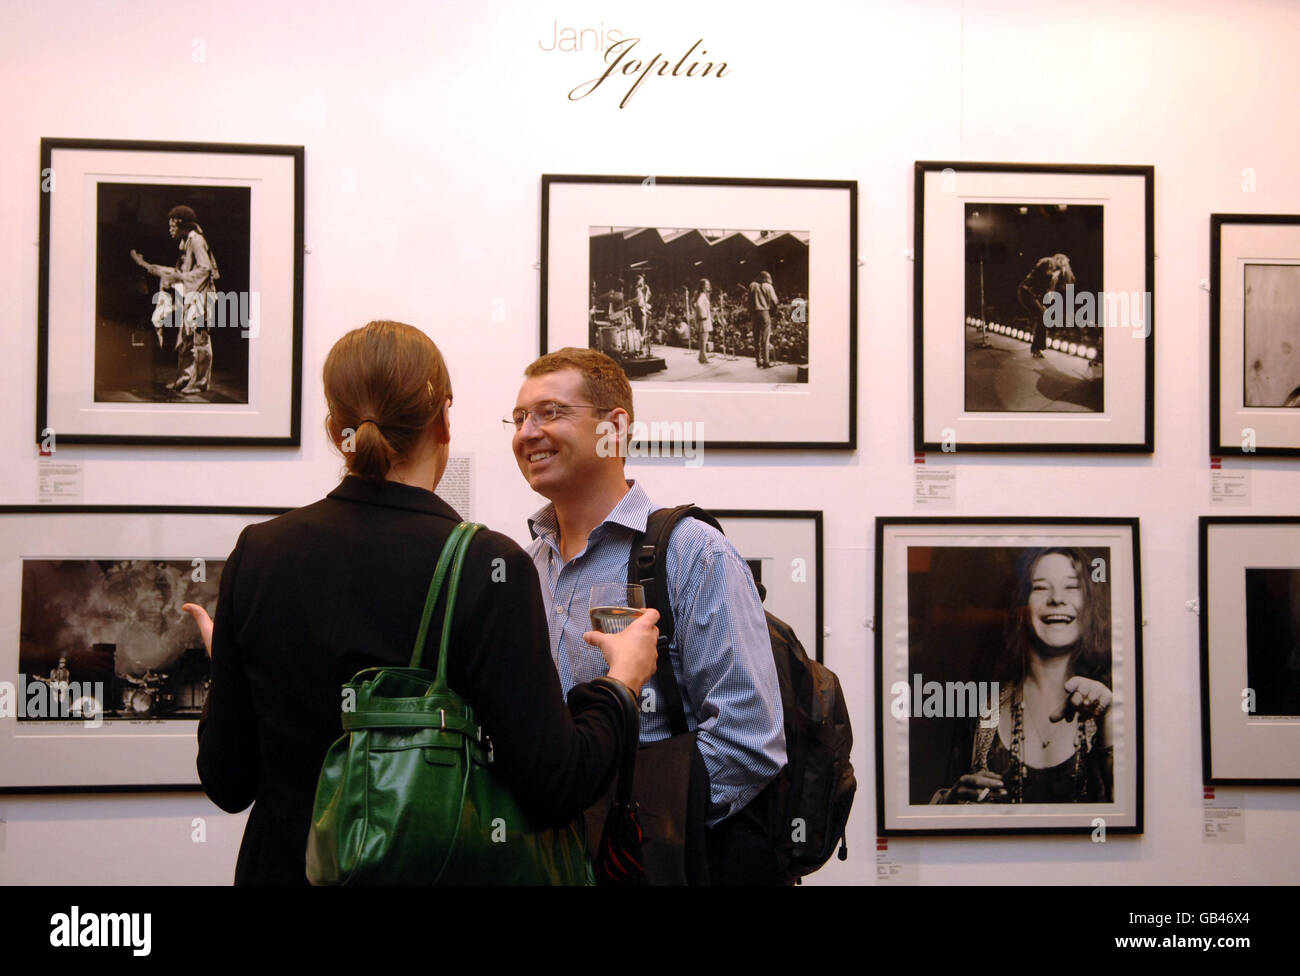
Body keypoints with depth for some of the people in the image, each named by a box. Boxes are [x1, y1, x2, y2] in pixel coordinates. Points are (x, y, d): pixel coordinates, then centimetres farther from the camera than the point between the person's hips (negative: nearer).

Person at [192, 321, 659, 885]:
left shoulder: (256, 553, -6)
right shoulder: (487, 566, -17)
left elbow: (228, 785, -1)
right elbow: (554, 790, -20)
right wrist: (622, 680, -2)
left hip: (284, 866, 3)